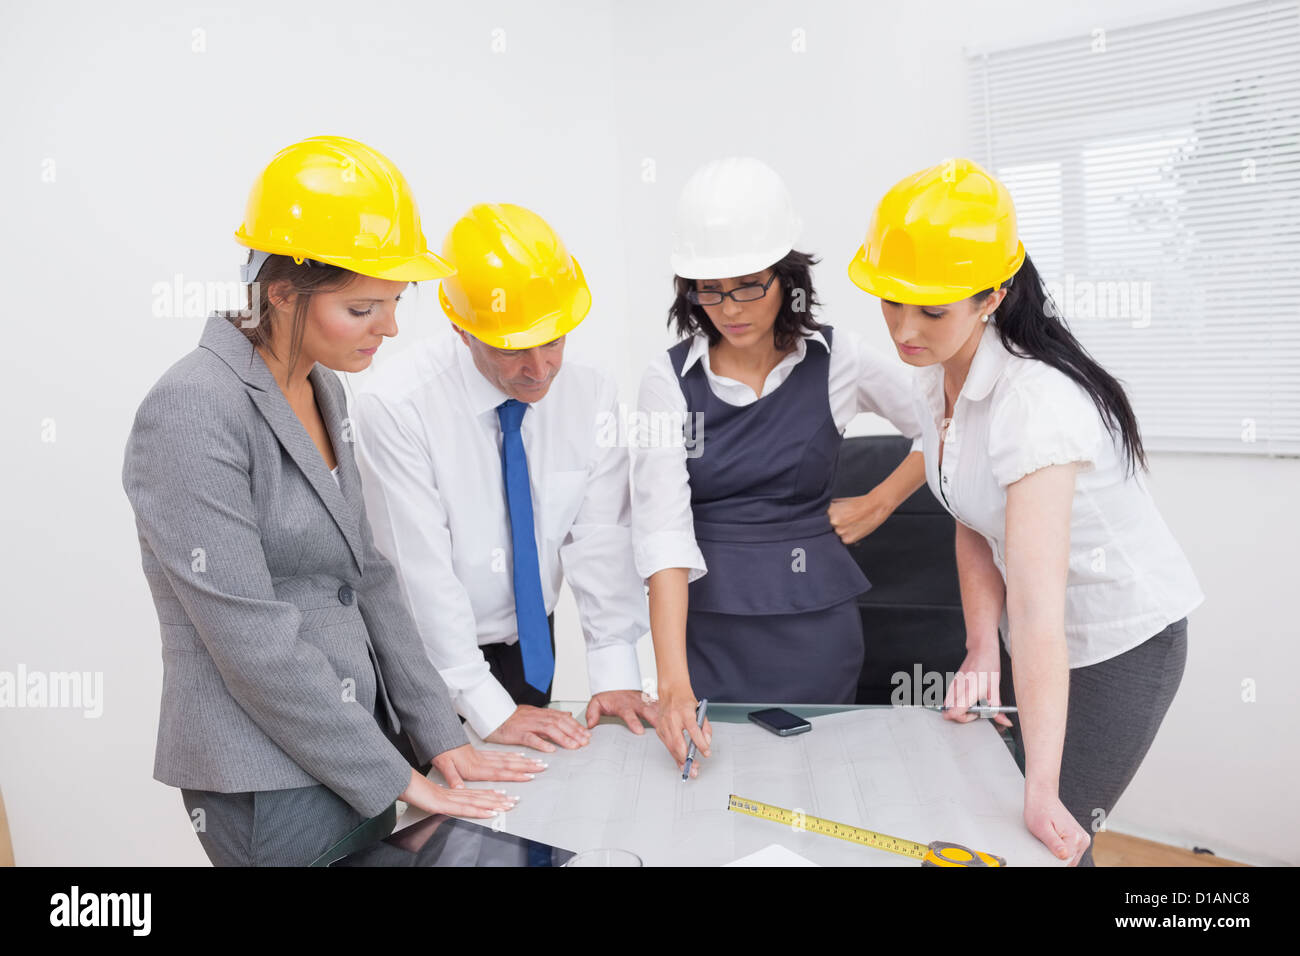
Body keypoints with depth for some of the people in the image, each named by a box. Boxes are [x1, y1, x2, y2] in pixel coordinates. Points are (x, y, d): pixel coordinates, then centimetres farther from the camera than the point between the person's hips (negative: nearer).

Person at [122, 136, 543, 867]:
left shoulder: (323, 390, 4)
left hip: (355, 750, 7)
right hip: (272, 783, -7)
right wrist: (395, 776, -14)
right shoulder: (193, 415, -19)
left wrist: (441, 737, 3)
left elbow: (367, 577, 6)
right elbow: (254, 642, -21)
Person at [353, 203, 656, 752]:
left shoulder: (591, 397, -10)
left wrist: (614, 675, -17)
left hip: (528, 647, 4)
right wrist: (489, 708, -24)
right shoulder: (396, 406, -23)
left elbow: (601, 538, -10)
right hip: (425, 658, -3)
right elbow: (421, 572, -24)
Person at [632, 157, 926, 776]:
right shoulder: (668, 380, -7)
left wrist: (879, 505, 4)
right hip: (707, 623, 0)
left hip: (815, 624, 1)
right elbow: (663, 530, -16)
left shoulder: (837, 362, -4)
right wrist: (672, 680, -25)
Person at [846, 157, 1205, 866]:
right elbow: (975, 530, -1)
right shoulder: (935, 375, -6)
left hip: (1120, 645, -7)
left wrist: (1042, 795, -38)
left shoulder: (1035, 401, -32)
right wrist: (982, 649, -15)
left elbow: (1038, 605, -38)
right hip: (1032, 639, 7)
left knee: (1041, 843, -1)